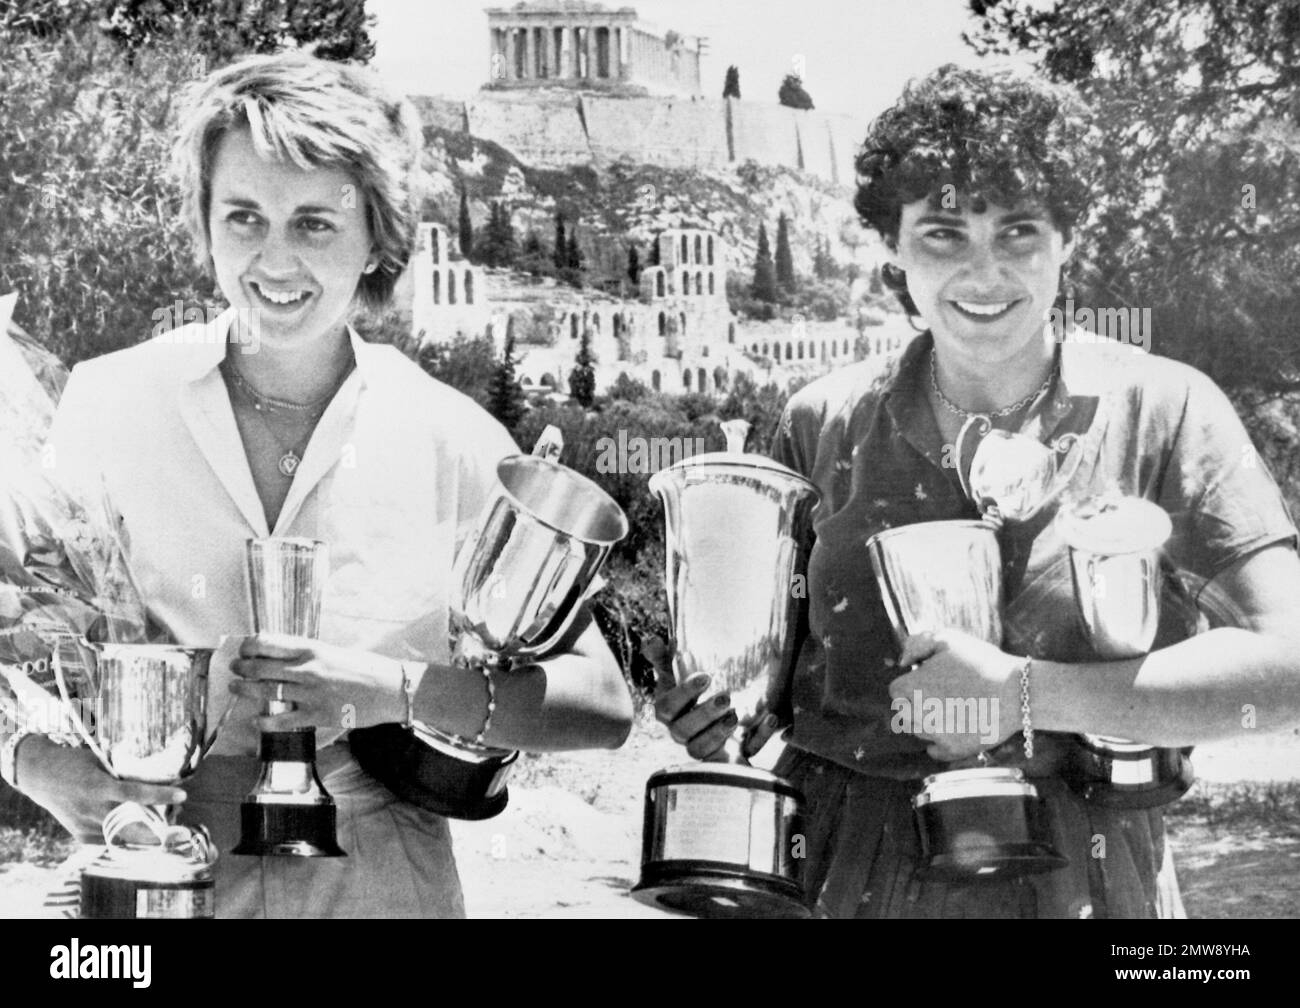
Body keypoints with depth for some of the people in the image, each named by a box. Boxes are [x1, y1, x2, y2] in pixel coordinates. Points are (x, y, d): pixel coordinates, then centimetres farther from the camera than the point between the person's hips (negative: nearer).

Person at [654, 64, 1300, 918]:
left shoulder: (1160, 412, -8)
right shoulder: (825, 424, 0)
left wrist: (1024, 694, -22)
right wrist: (720, 710, -11)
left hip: (1077, 880, -2)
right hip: (843, 878, 2)